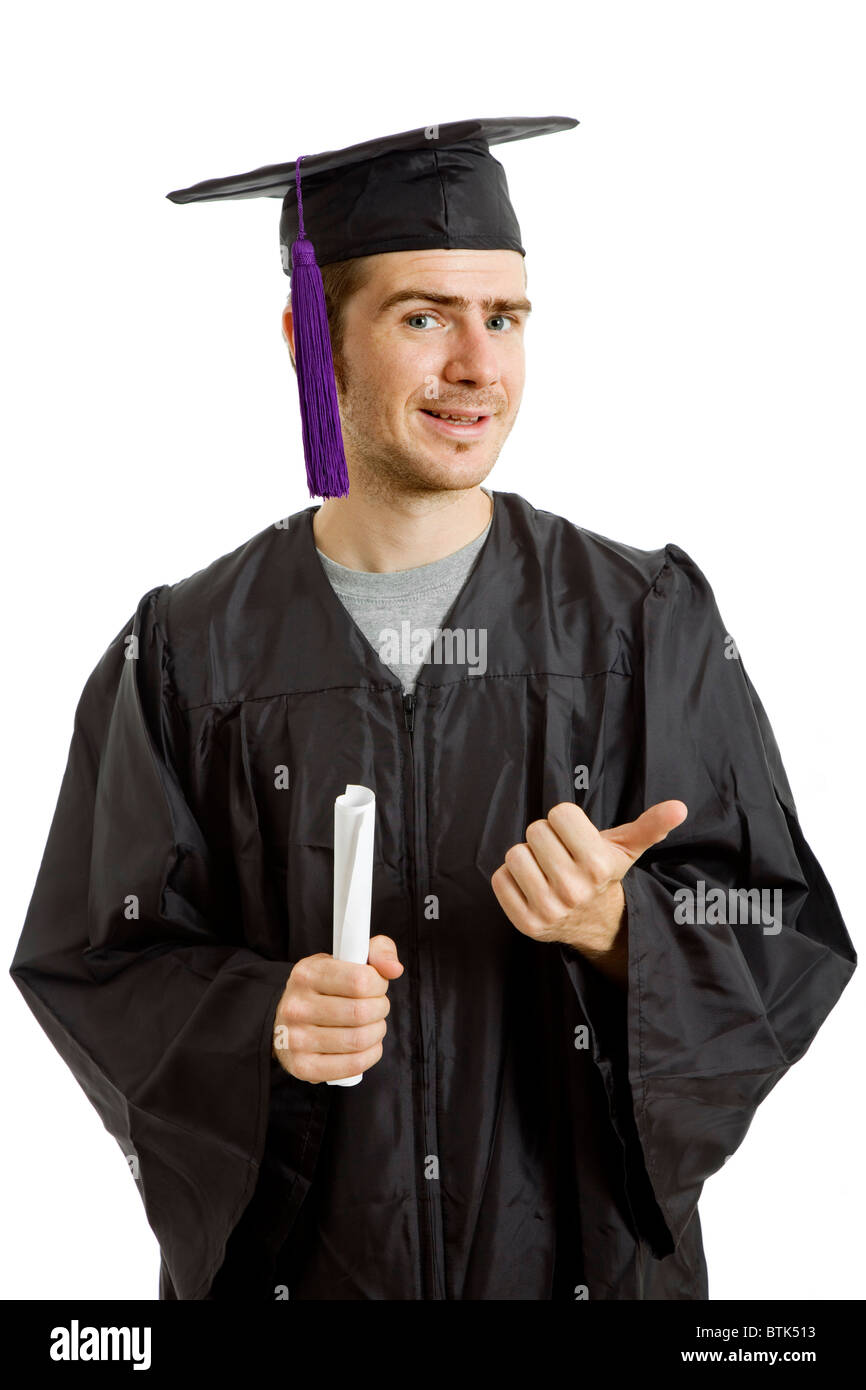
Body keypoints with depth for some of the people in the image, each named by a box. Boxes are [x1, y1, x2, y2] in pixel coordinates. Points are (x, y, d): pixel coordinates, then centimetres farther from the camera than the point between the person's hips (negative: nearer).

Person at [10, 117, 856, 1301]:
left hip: (582, 1248, 1)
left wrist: (617, 931, -23)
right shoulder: (189, 657, -7)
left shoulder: (646, 625, -6)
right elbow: (97, 966, -5)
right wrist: (260, 1021, -22)